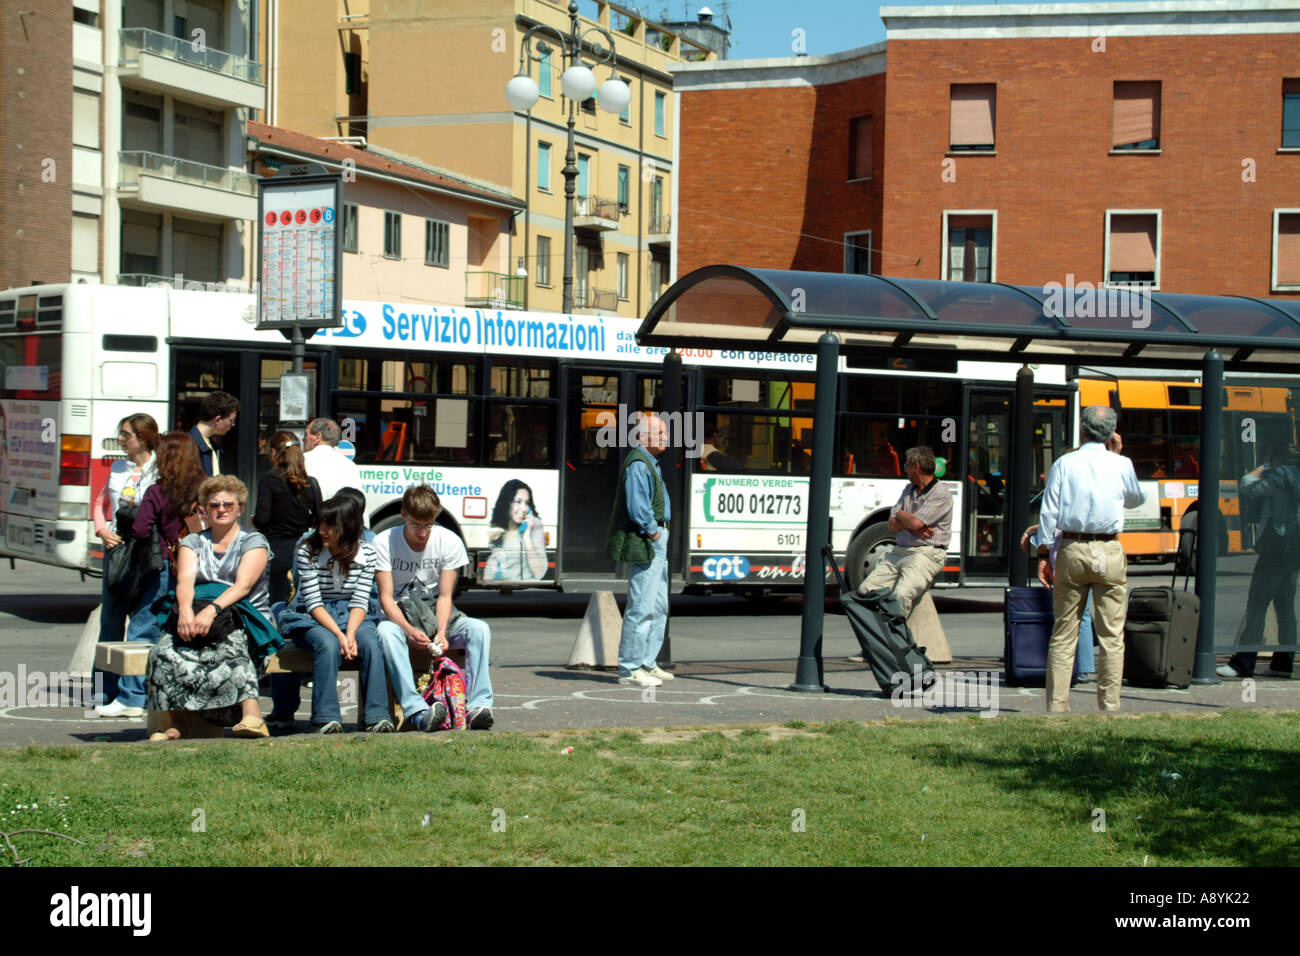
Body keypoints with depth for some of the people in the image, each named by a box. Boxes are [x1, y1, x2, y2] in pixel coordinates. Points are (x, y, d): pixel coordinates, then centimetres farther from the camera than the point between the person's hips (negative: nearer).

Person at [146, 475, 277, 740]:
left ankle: (251, 715, -51)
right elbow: (185, 580, 0)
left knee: (231, 643, -38)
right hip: (196, 614, 3)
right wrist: (185, 610, -24)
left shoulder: (254, 541, 9)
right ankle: (175, 722, -34)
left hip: (244, 618, -3)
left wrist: (213, 609, -27)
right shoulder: (192, 542, 19)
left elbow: (243, 585, -8)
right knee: (167, 649, -30)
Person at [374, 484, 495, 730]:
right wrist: (409, 629, -32)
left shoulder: (449, 542, -6)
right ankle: (417, 711, -49)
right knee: (386, 631, -37)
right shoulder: (385, 543, -9)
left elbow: (445, 596, -8)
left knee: (479, 629, -26)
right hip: (399, 617, -2)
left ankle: (478, 704, -37)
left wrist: (441, 632, -28)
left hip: (436, 615, 2)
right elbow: (386, 597, -14)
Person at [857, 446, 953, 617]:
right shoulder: (909, 490, 20)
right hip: (899, 551, 8)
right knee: (866, 589, -11)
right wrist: (910, 524, -7)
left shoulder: (941, 493, -6)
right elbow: (892, 524, 14)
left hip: (926, 554, -8)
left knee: (901, 594, -32)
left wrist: (900, 514, 6)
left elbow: (915, 523, -16)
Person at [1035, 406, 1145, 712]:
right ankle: (1109, 706, 1)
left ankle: (1056, 707, 3)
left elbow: (1048, 510, -1)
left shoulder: (1064, 463, 2)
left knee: (1063, 634, 4)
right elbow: (1136, 500, 22)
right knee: (1111, 635, 3)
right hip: (1109, 552, -1)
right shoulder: (1122, 465, 2)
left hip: (1071, 550, 1)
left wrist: (1043, 553, 3)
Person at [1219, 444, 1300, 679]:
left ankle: (1243, 663, -10)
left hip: (1277, 547, -9)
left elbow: (1247, 490, -12)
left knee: (1256, 606, -8)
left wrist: (1259, 470, 5)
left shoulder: (1280, 474, -10)